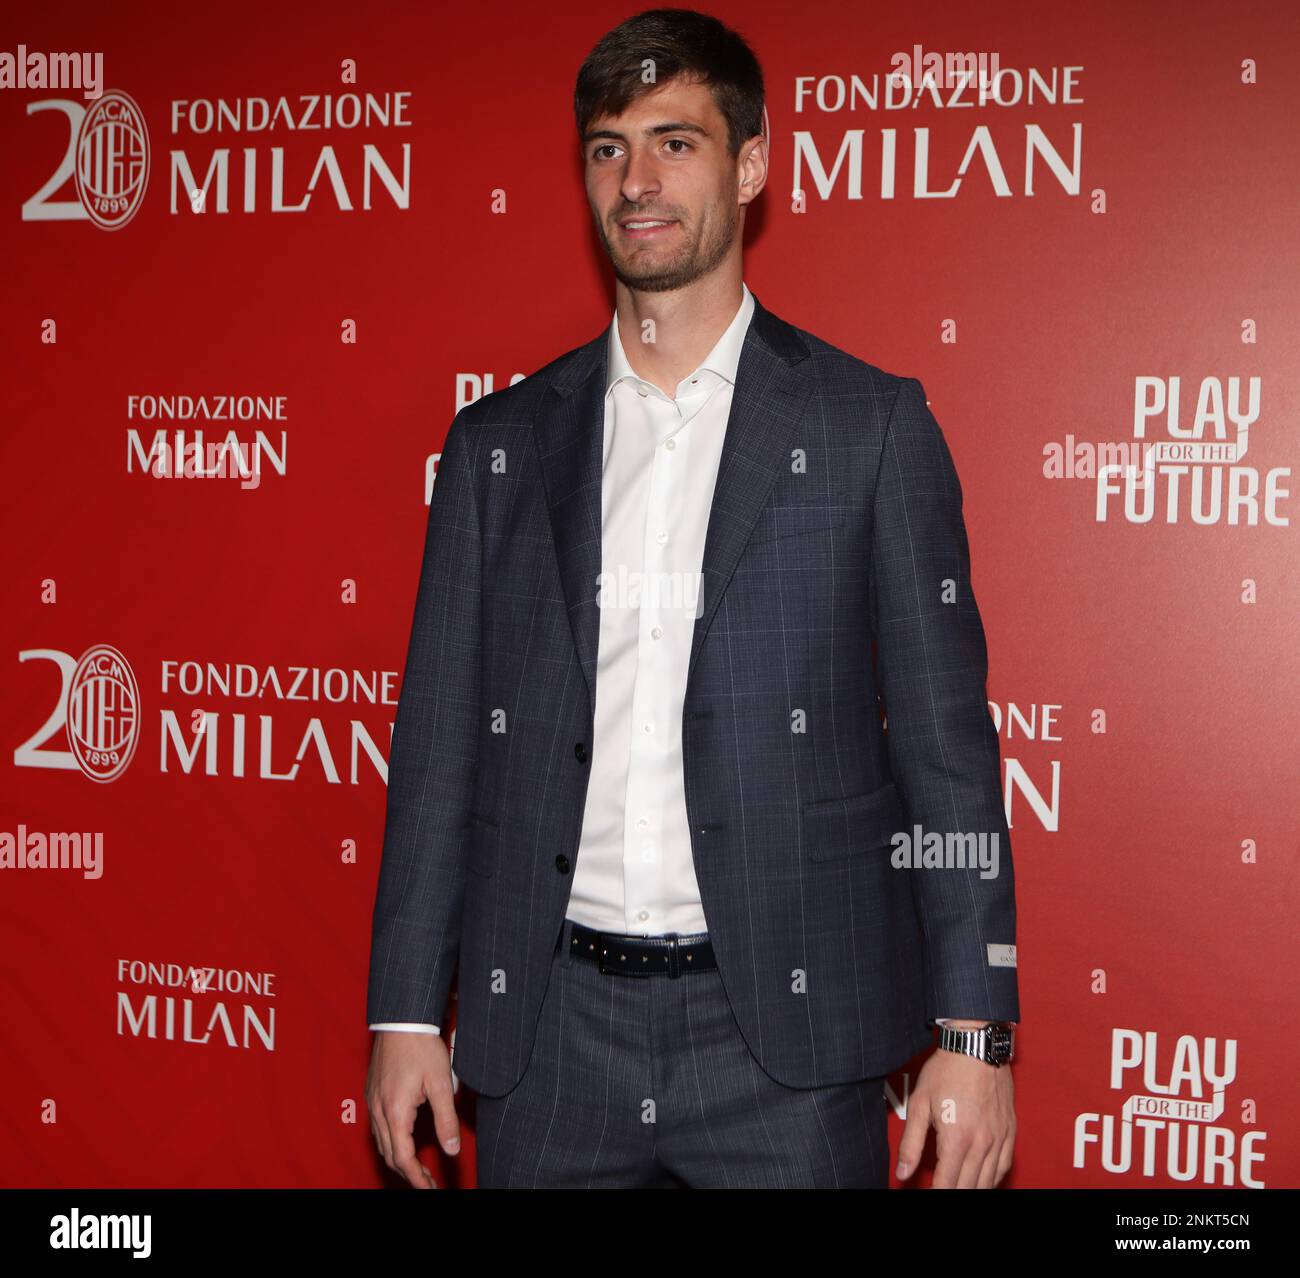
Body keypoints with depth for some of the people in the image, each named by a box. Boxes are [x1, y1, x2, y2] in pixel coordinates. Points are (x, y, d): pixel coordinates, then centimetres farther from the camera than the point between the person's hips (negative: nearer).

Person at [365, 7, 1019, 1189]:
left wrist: (973, 1034, -7)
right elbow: (440, 743, 8)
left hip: (781, 1037, -2)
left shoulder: (872, 425, 0)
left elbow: (946, 743, -2)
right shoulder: (500, 444, 8)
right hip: (550, 1036, 3)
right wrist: (407, 1012, 5)